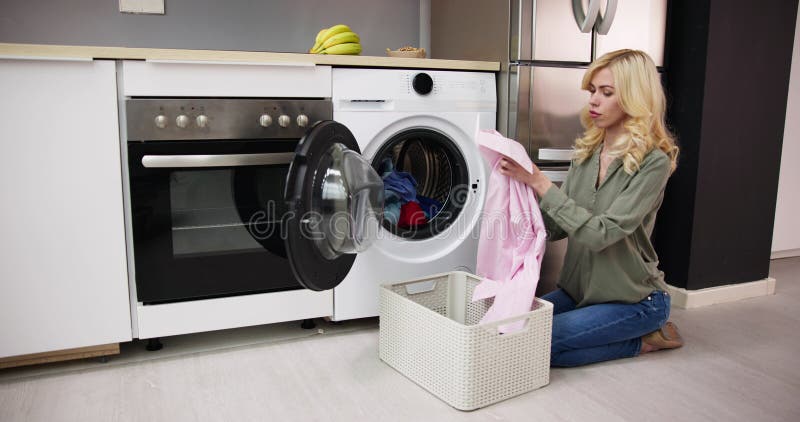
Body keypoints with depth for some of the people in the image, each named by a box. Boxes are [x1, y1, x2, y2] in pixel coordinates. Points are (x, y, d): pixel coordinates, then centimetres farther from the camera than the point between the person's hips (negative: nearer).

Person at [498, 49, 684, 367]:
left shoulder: (653, 162, -18)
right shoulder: (587, 151, 2)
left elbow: (601, 233, -27)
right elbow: (557, 227, 1)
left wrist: (539, 182, -29)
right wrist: (522, 184, -14)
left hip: (635, 299, -7)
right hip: (580, 290, 7)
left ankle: (643, 340, 2)